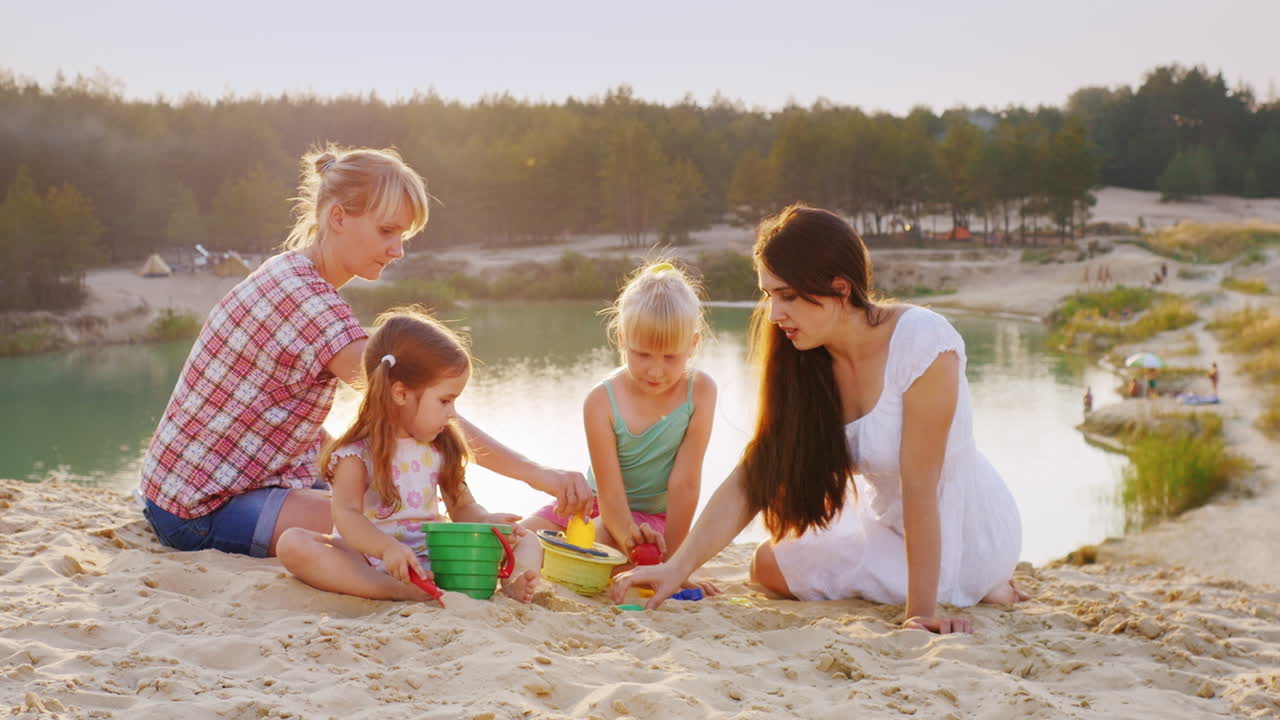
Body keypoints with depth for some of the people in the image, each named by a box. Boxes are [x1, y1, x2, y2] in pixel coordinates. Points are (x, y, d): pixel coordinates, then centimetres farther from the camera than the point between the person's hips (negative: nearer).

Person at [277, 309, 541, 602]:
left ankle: (515, 581, -40)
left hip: (431, 559, 5)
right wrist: (387, 547, -40)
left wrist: (486, 521, -9)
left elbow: (462, 507, 15)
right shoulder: (357, 454, -7)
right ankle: (396, 591, -46)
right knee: (293, 543, -32)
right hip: (369, 561, -4)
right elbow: (347, 515, -20)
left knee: (525, 539, -4)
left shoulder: (442, 449, 12)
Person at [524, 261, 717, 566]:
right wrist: (628, 535, -44)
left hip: (654, 515, -2)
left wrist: (671, 557, -22)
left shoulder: (700, 390, -20)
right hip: (599, 505, 2)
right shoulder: (602, 400, -20)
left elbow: (685, 482, -20)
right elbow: (609, 489, -25)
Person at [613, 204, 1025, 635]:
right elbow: (750, 477, -13)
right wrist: (677, 567, -25)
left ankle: (984, 589, 2)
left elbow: (918, 486, -29)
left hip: (969, 534, -7)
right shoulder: (804, 364, -7)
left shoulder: (922, 342, -28)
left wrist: (921, 611, -28)